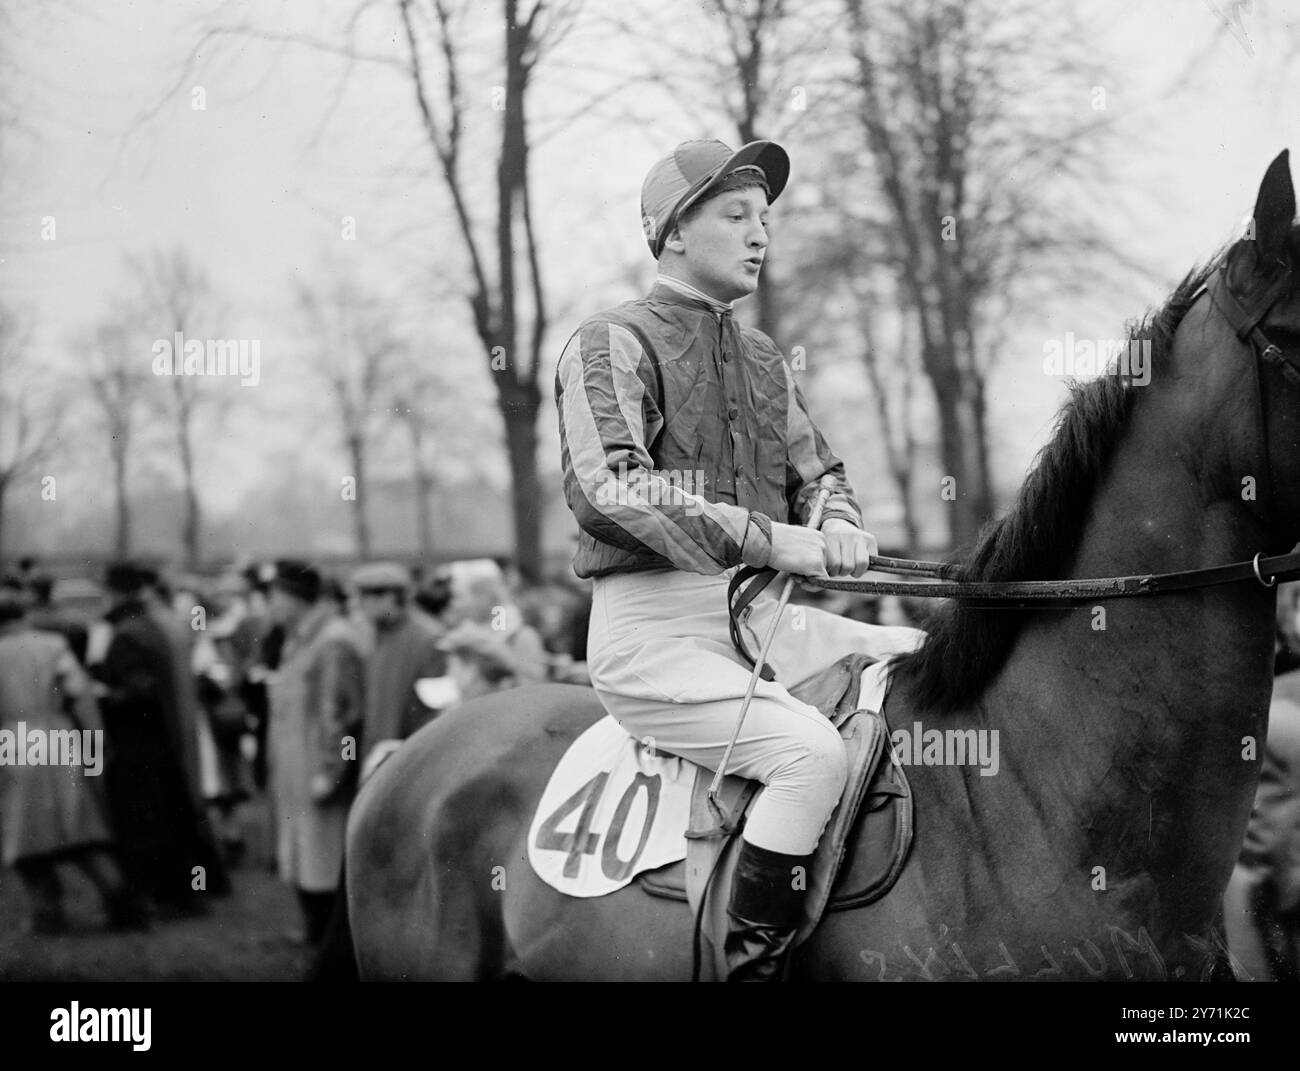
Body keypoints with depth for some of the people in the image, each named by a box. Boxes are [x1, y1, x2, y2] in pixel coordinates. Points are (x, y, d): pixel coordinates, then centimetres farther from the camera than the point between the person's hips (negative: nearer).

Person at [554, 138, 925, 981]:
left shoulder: (764, 360, 19)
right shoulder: (613, 343, -5)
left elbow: (819, 472, 25)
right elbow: (607, 486, -20)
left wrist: (839, 526, -2)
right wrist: (766, 538, -26)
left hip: (760, 612, 8)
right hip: (651, 626, -8)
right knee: (813, 751, -29)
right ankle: (747, 963, -21)